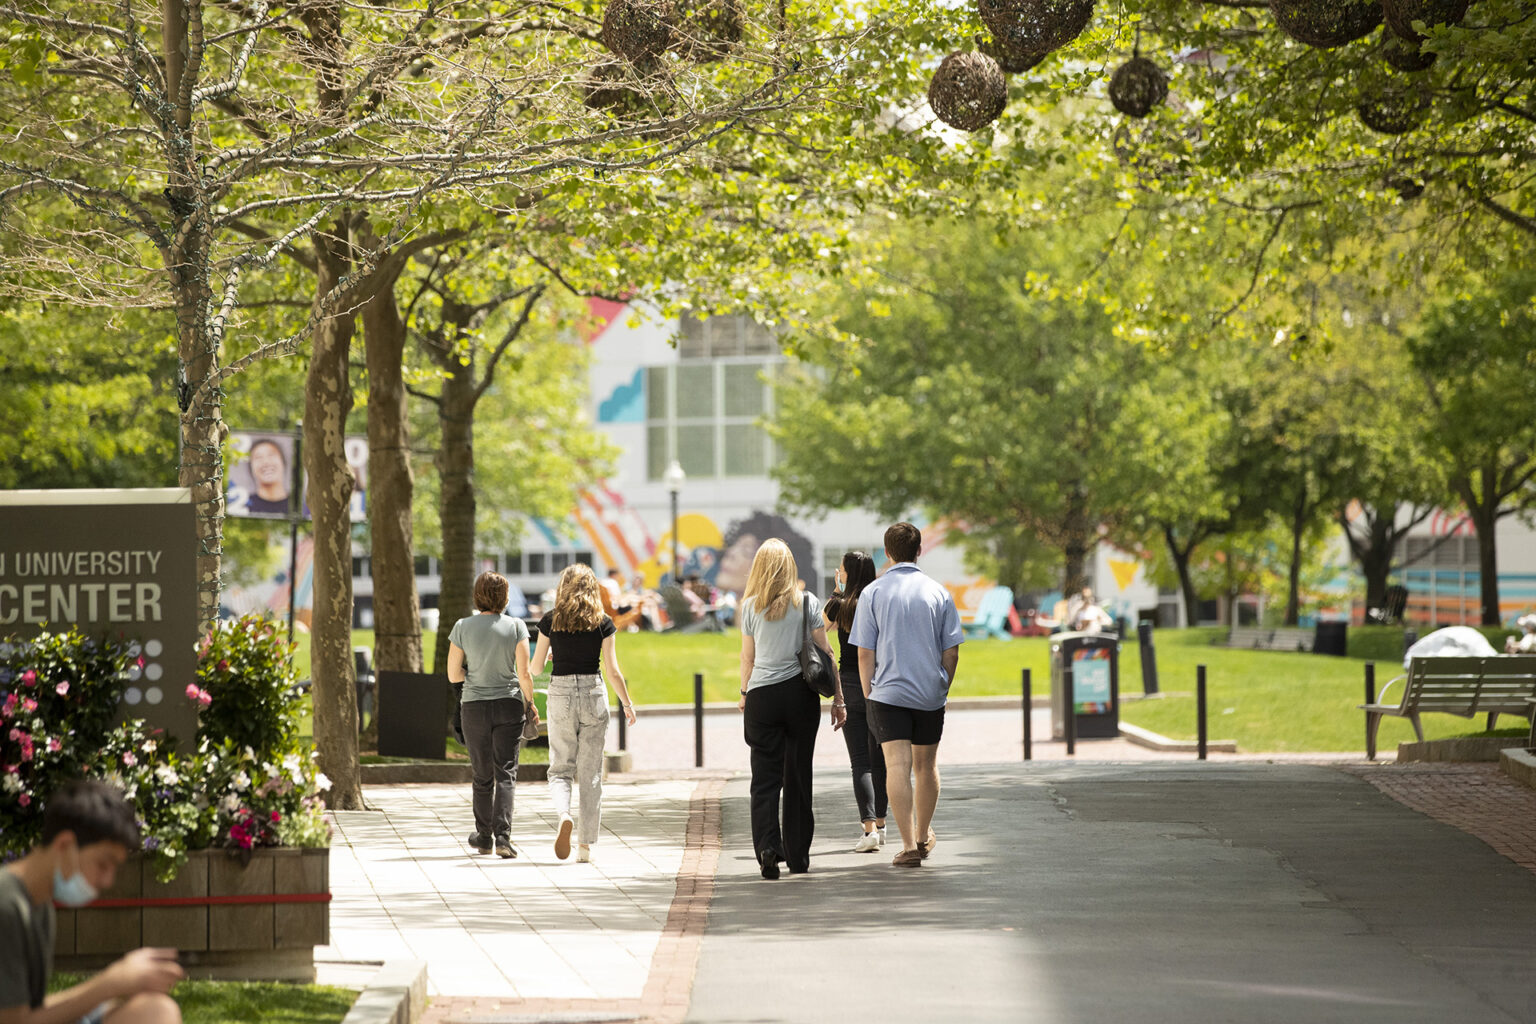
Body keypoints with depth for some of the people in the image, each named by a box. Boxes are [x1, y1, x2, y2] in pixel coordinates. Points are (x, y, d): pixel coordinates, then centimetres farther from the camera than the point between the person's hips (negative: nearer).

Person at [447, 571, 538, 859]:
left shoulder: (463, 627, -4)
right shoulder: (516, 626, -6)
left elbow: (453, 675, -1)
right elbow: (524, 674, -9)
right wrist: (530, 703, 5)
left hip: (474, 706, 1)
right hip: (508, 705, -1)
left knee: (482, 775, 14)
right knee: (506, 774, 0)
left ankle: (484, 836, 24)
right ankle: (503, 837, -14)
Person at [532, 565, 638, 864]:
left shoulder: (550, 621, -2)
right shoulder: (603, 623, -2)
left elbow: (537, 666, 4)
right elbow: (613, 672, -3)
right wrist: (627, 704, 10)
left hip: (561, 694, 0)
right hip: (594, 694, 0)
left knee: (560, 768, 9)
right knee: (591, 772, 7)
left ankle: (563, 814, -22)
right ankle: (586, 844, 7)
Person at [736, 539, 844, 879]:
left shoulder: (751, 606, 1)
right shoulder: (807, 603, 0)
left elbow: (747, 658, 9)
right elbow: (824, 654, 0)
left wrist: (744, 694, 25)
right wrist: (837, 699, 6)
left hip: (762, 696, 0)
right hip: (801, 694, 0)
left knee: (765, 775, 3)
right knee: (798, 775, 9)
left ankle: (767, 845, -17)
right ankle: (798, 856, 13)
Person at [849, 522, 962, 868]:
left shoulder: (872, 593, -4)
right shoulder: (938, 592, 1)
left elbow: (865, 652, -4)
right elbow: (951, 651, 2)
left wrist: (868, 695, 6)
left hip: (888, 691, -2)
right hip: (930, 693, 2)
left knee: (897, 766, -6)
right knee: (926, 766, 17)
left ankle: (909, 846, -15)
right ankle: (924, 836, 33)